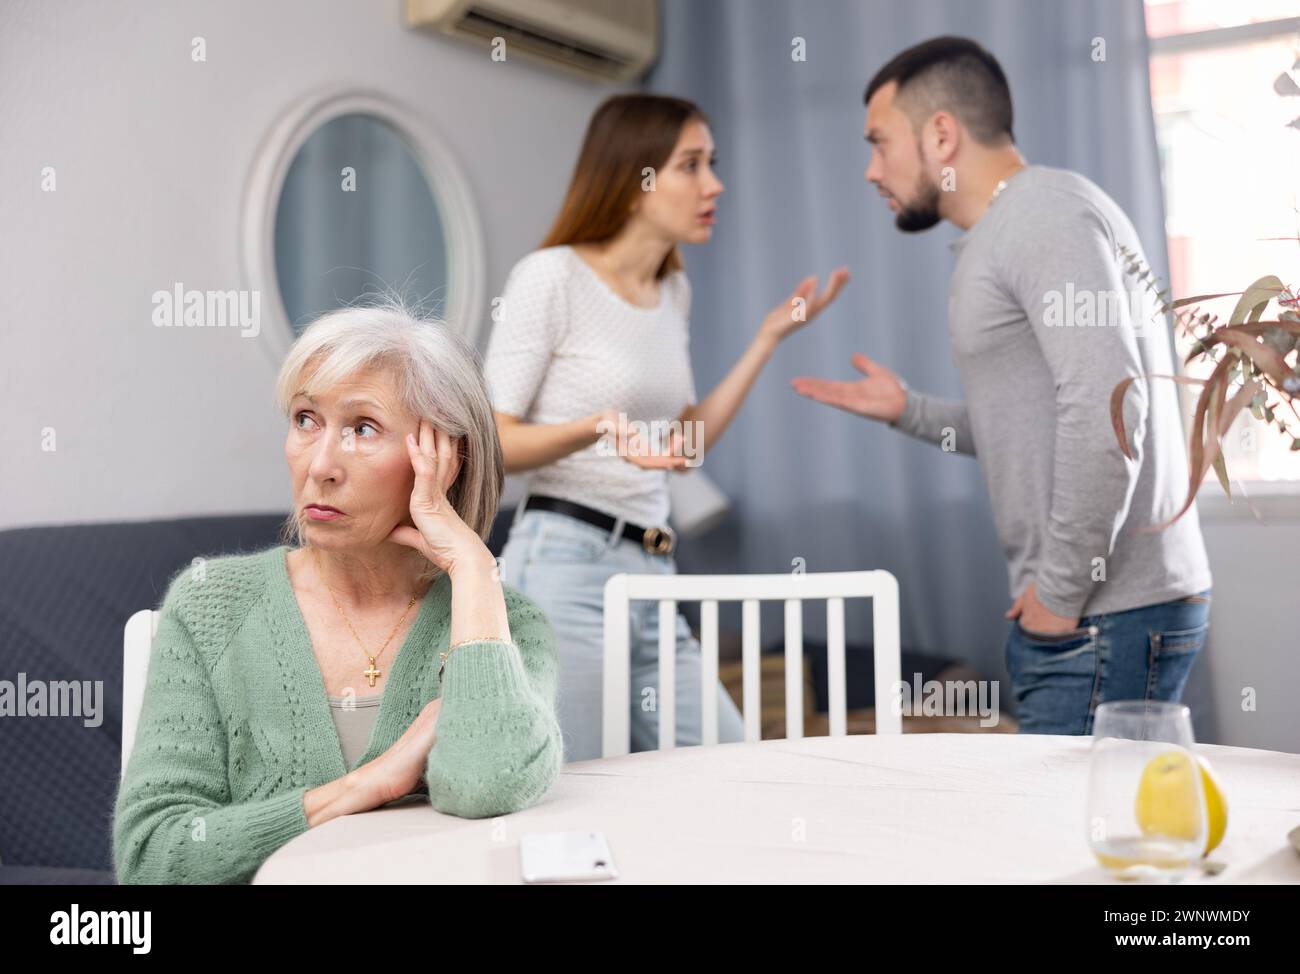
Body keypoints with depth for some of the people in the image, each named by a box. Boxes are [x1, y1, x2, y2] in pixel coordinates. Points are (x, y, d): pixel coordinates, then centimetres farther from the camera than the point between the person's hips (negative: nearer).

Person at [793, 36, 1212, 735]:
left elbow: (1106, 409, -23)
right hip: (1079, 615, 10)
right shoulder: (1004, 235, 20)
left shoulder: (1046, 212, -11)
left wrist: (1064, 590, -18)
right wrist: (908, 410, 15)